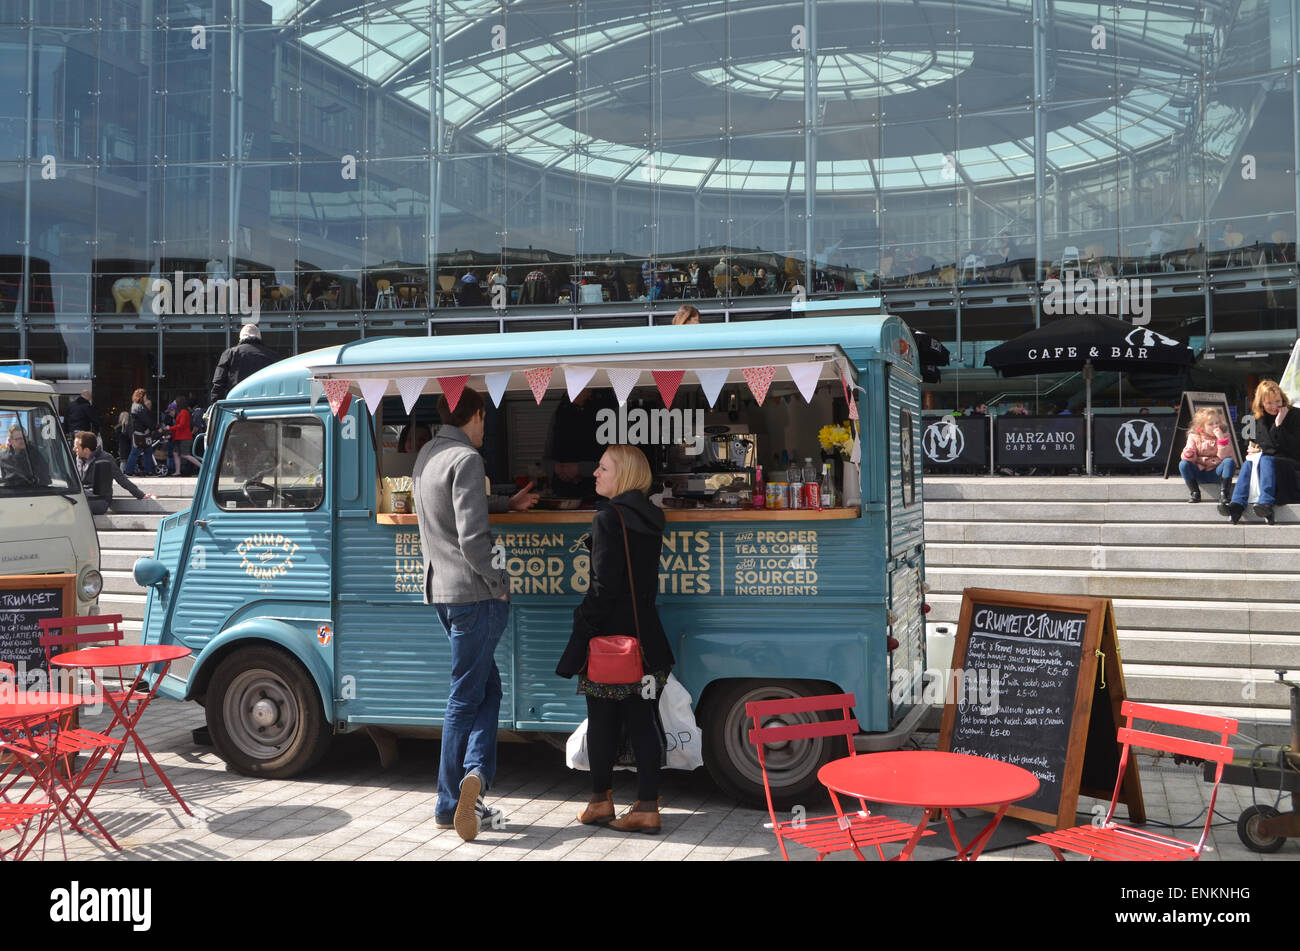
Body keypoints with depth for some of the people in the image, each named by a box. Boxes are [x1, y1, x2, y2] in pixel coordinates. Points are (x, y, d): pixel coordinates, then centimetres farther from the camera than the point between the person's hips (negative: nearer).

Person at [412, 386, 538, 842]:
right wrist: (498, 582, -11)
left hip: (441, 589, 8)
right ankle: (451, 804, 5)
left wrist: (507, 504, 31)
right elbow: (472, 537, -22)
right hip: (473, 592, -8)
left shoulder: (428, 455, 14)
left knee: (486, 688, 15)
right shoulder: (465, 459, -14)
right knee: (467, 698, -1)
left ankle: (473, 775, 6)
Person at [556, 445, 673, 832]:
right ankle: (647, 807, 7)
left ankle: (601, 801, 18)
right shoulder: (650, 519, 10)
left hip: (609, 637, -7)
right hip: (645, 637, 7)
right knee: (642, 721, 7)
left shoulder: (609, 518, -14)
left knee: (602, 721, 7)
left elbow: (604, 586, -17)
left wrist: (583, 628, -11)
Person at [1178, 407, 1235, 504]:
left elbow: (1224, 456, -13)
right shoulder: (1194, 437, 1)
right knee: (1183, 464, -25)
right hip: (1199, 473, 0)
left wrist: (1221, 438, -22)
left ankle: (1223, 492, -25)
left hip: (1216, 472, 0)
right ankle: (1194, 491, -15)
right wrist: (1188, 455, -32)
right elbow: (1191, 459, -7)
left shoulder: (1223, 436, 0)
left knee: (1230, 461, -28)